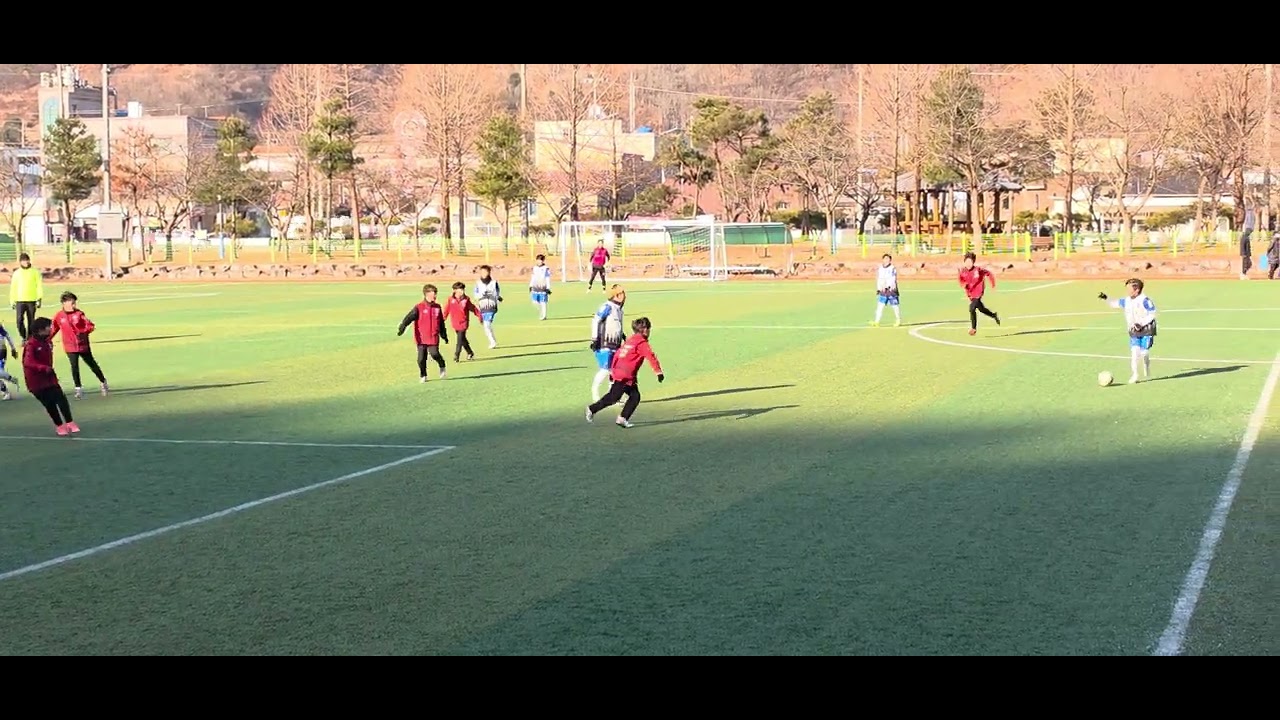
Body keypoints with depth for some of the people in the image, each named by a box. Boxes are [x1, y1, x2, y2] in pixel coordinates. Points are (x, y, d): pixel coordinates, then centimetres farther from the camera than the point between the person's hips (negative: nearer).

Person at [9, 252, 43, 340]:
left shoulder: (35, 272, 2)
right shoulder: (16, 273, 6)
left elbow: (39, 286, 1)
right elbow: (13, 288, 9)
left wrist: (40, 299, -7)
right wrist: (12, 301, 5)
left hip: (32, 300, -1)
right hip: (20, 301, 1)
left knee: (31, 321, 5)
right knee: (20, 320, -10)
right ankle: (24, 337, 5)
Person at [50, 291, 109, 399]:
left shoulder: (79, 313, -7)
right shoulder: (59, 316, -4)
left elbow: (90, 325, -4)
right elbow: (53, 329, 6)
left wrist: (84, 332, -19)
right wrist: (48, 340, 1)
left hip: (83, 345, 0)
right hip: (70, 347, 0)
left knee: (92, 364, 10)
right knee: (74, 367, -4)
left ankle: (103, 382, 27)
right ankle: (78, 389, 7)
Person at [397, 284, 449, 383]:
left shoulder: (437, 307, 8)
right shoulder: (419, 308, -5)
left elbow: (441, 323, 18)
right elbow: (409, 318, -15)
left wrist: (444, 336, 22)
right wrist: (402, 328, -30)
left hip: (433, 337, 1)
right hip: (421, 337, -1)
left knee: (434, 354, -15)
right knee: (421, 358, 2)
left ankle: (442, 366, 14)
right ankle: (423, 376, 20)